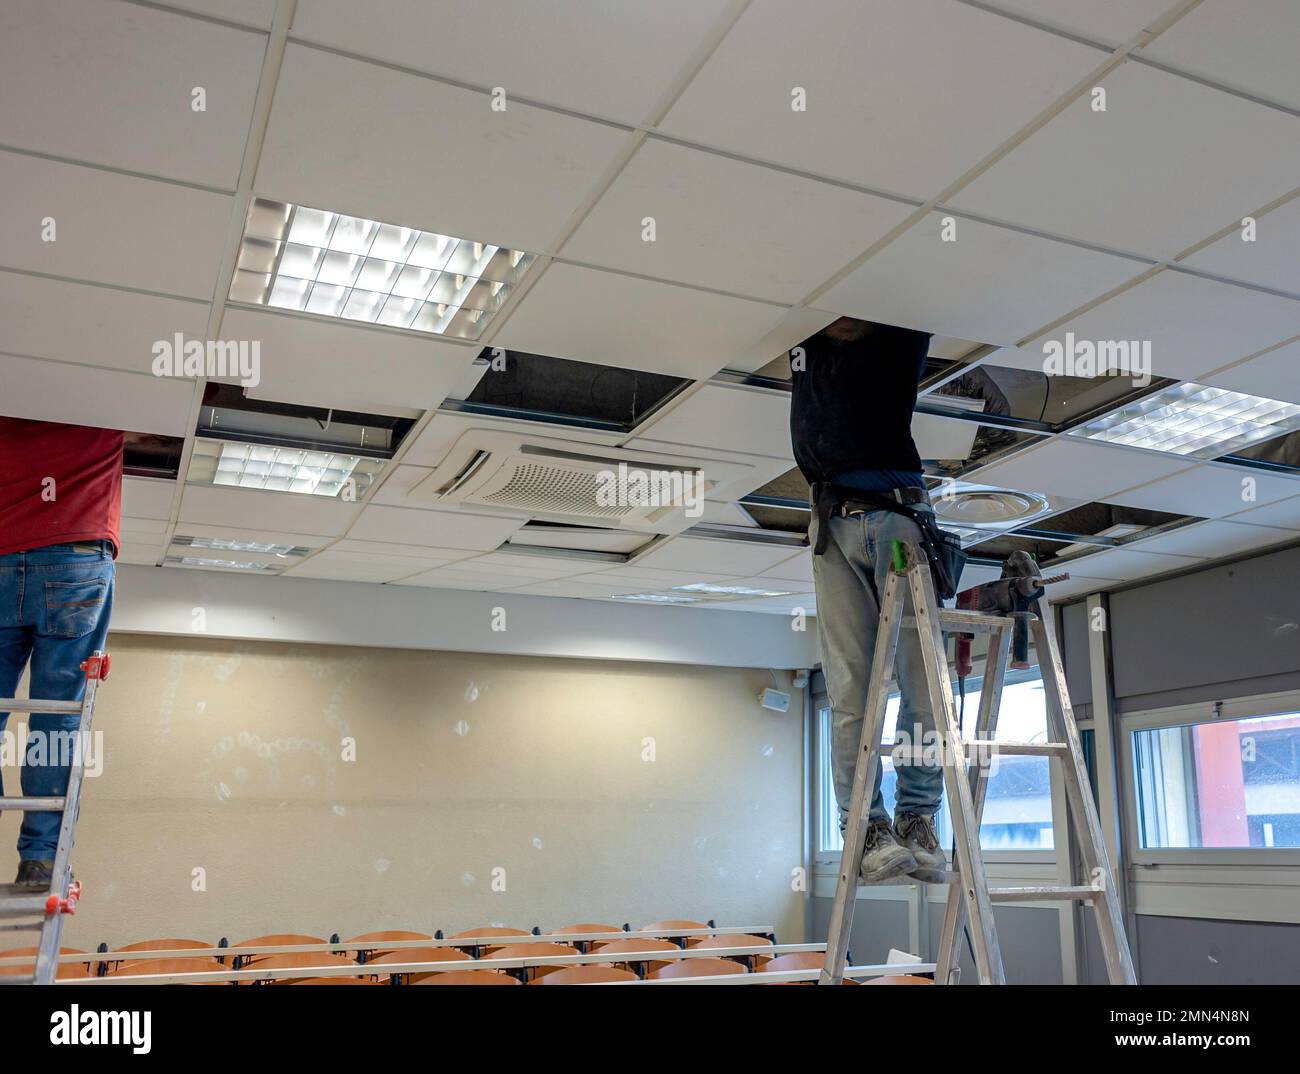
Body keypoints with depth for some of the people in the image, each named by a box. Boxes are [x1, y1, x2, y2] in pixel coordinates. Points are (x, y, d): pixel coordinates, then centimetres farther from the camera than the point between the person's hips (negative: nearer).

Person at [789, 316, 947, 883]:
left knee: (923, 678, -10)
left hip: (900, 513, -1)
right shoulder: (803, 345, 19)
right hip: (833, 525, 1)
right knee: (849, 692, -6)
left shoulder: (900, 340, 14)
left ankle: (916, 819, -1)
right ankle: (870, 829, -5)